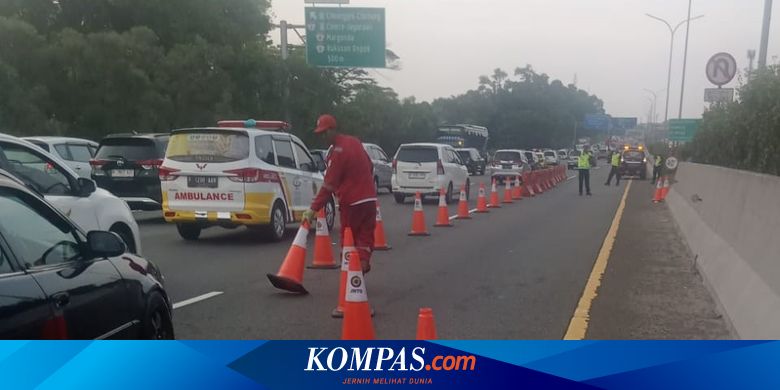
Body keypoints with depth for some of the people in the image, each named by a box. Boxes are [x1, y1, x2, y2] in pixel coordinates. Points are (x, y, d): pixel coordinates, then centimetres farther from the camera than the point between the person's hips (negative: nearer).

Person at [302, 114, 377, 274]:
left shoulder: (337, 151, -15)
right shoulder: (355, 142, 9)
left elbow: (329, 185, -19)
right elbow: (370, 167, 20)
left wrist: (314, 209, -19)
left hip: (351, 202, -7)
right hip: (369, 198, 7)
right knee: (365, 237, 7)